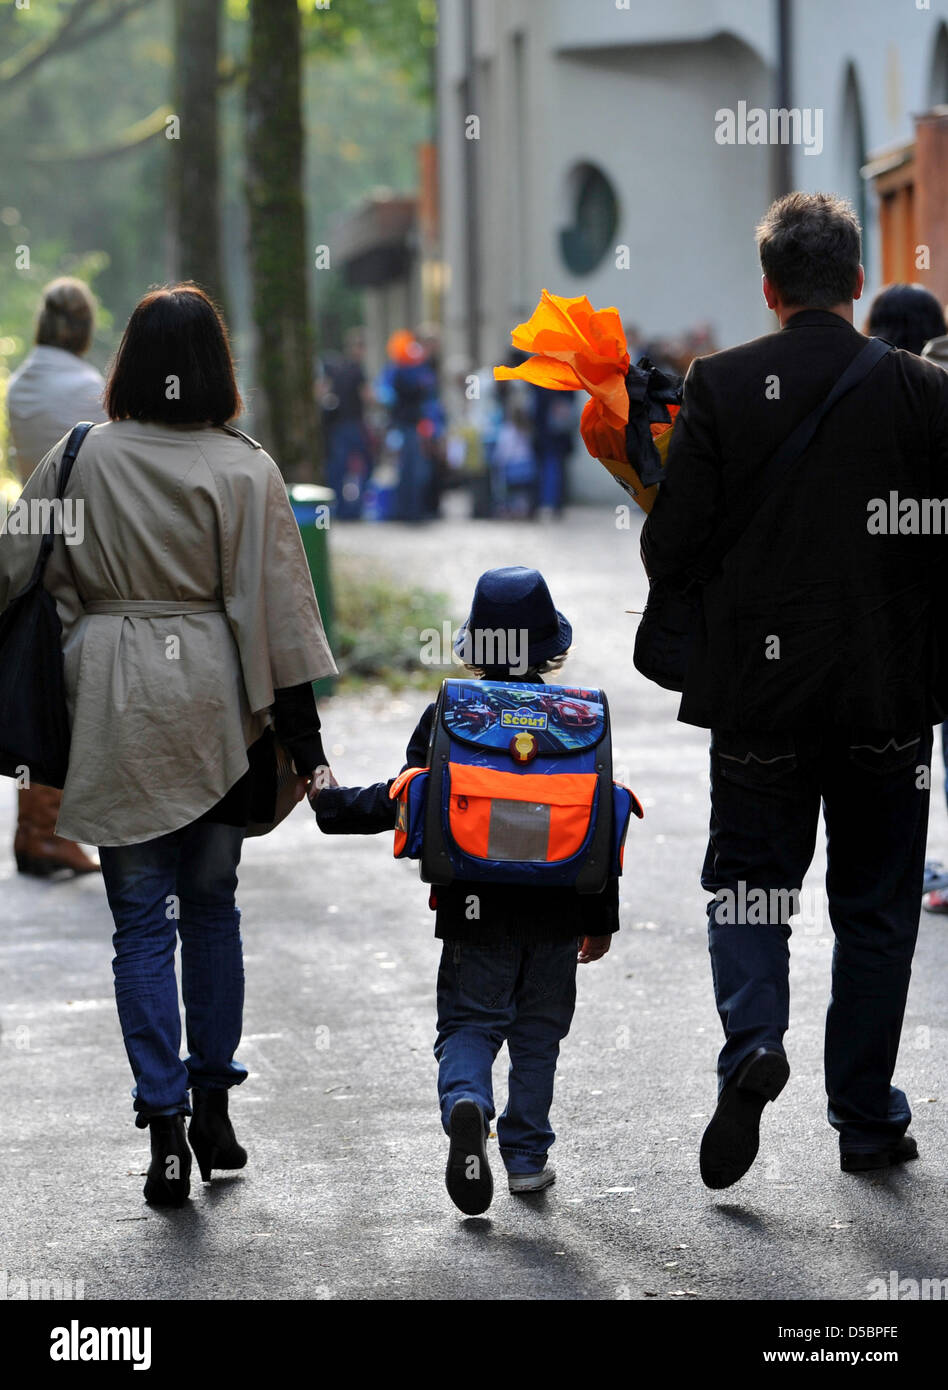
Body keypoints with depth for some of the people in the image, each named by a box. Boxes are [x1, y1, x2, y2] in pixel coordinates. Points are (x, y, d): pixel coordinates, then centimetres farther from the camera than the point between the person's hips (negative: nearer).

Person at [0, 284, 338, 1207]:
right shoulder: (244, 471, -6)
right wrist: (302, 738, -2)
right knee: (212, 908, 17)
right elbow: (277, 609, -6)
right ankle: (211, 1107, 22)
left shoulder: (81, 458, -4)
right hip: (216, 712, 1)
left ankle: (165, 1128, -4)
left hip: (114, 713, -1)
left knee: (141, 923, 3)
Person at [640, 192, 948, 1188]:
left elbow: (669, 547, -8)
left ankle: (752, 1040, -13)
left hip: (759, 692, 0)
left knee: (746, 885, 13)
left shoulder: (720, 386, -7)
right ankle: (866, 1118, 15)